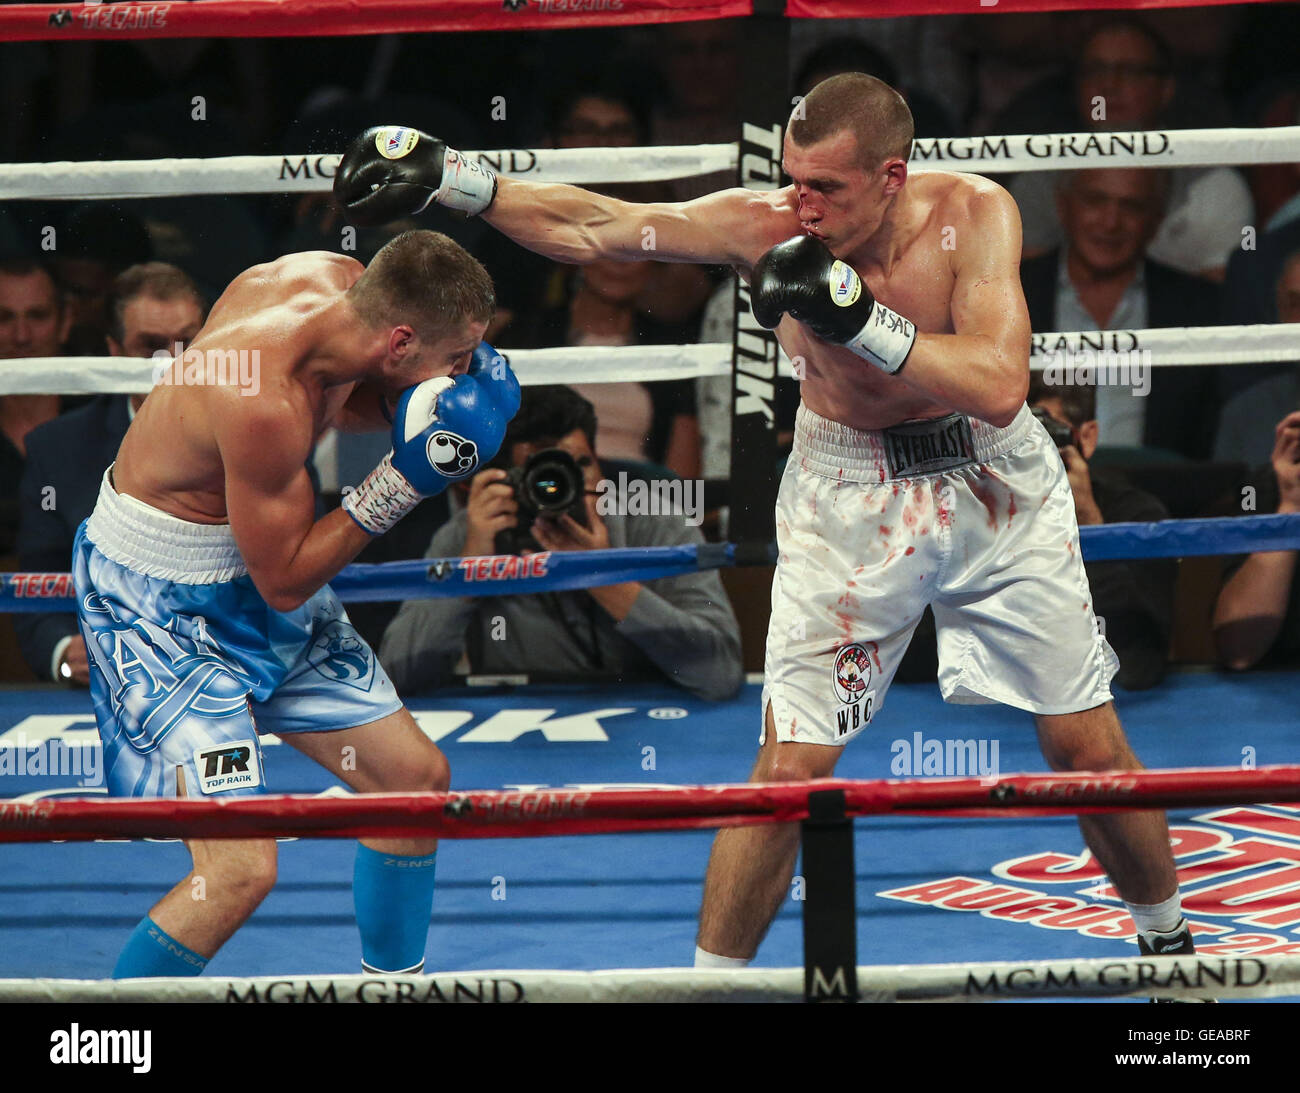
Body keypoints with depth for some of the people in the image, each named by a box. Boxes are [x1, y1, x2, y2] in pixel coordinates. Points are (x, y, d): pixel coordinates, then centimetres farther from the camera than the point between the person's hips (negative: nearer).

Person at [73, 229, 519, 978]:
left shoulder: (340, 279, -10)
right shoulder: (263, 402, -35)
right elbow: (285, 580, -22)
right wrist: (403, 482, -25)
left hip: (249, 583, 10)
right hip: (160, 604, -10)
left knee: (416, 776, 14)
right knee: (242, 867, -19)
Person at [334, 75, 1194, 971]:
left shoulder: (972, 215, -22)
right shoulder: (769, 226, -19)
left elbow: (998, 386, -31)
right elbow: (590, 229, -19)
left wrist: (860, 319, -38)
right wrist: (450, 179, -27)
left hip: (995, 490, 0)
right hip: (850, 502, 0)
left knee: (1089, 750, 8)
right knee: (789, 770, -9)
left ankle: (1167, 938, 32)